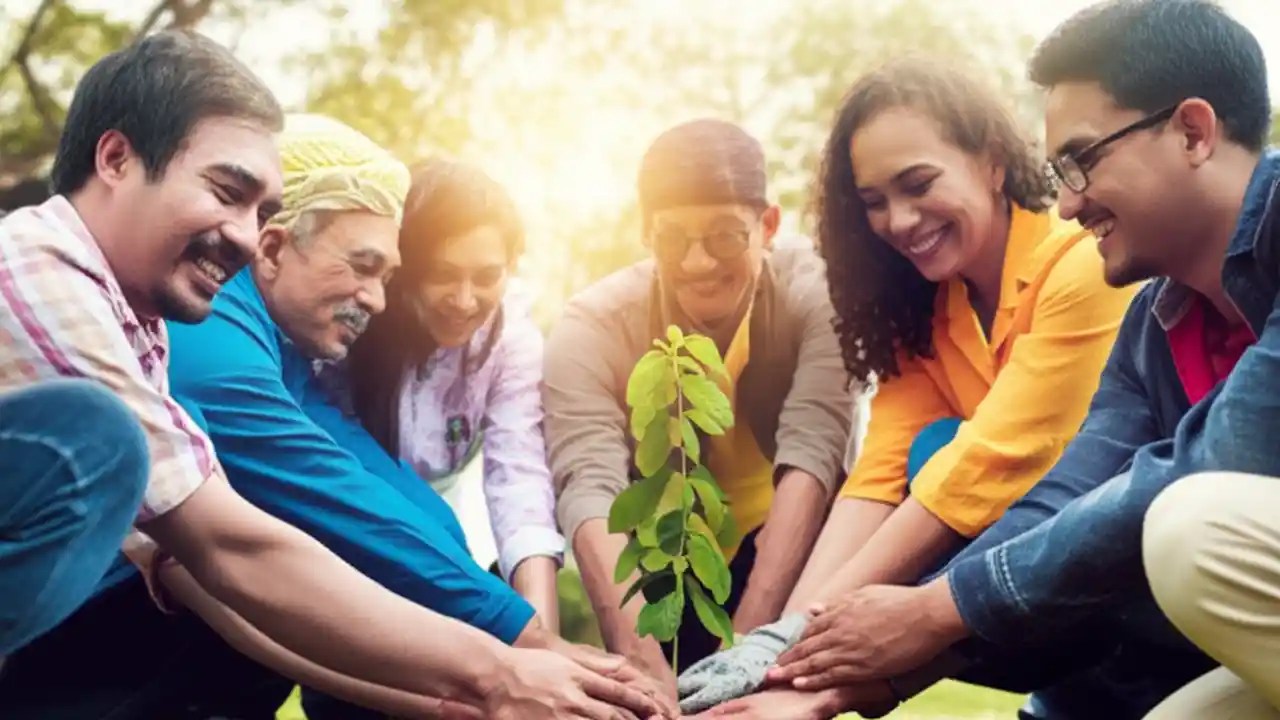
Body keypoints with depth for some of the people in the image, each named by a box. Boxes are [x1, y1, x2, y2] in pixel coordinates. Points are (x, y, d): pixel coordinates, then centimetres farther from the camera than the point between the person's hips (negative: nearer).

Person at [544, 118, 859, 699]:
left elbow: (810, 459, -33)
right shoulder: (593, 327, -21)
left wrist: (746, 643, -45)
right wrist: (647, 665, -49)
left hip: (778, 552, 0)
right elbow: (590, 493, -34)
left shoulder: (813, 296, -21)